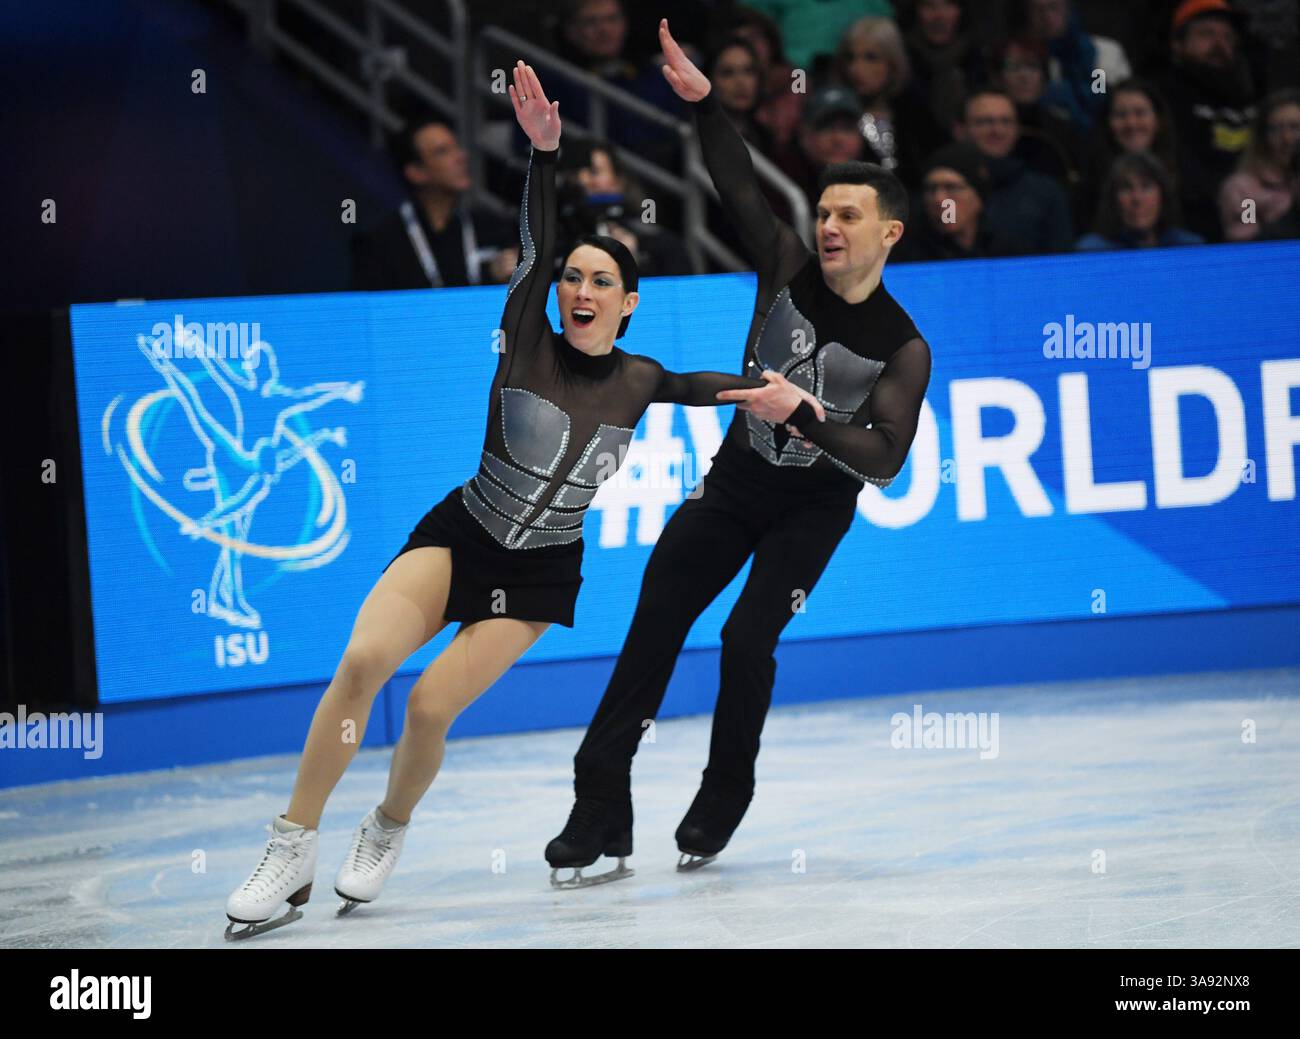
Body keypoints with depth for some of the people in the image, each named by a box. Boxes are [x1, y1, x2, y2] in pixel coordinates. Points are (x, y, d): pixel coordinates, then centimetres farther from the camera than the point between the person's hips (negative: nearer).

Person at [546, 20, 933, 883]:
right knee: (653, 622, -8)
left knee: (748, 639, -17)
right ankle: (601, 804, -10)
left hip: (815, 505, -3)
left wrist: (801, 414, -35)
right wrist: (703, 101, -28)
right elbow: (741, 187, -15)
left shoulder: (903, 349, -17)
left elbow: (884, 460, -23)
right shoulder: (789, 268, -9)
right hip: (737, 480, 3)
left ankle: (722, 807, 5)